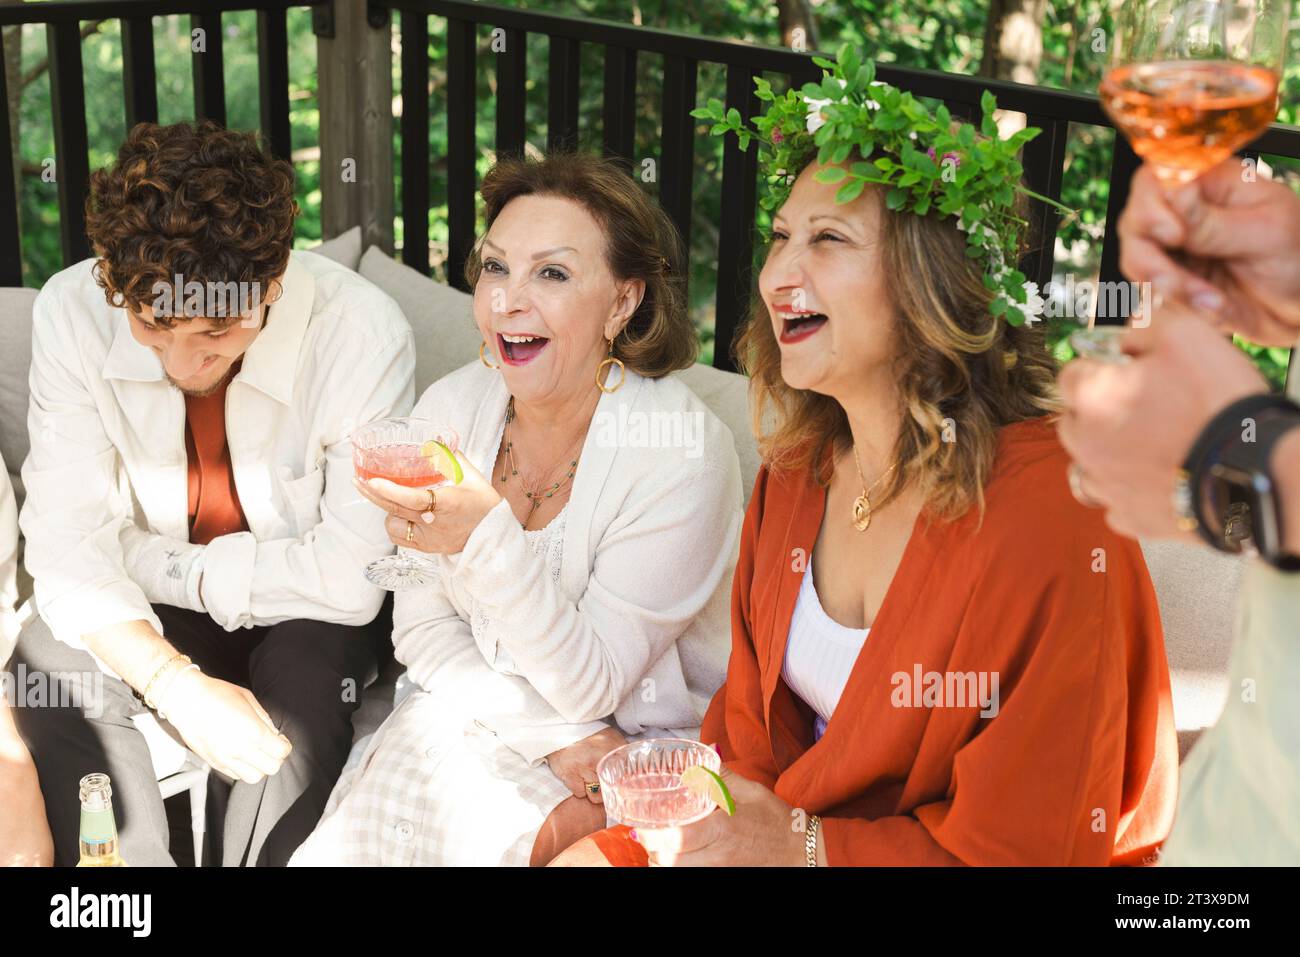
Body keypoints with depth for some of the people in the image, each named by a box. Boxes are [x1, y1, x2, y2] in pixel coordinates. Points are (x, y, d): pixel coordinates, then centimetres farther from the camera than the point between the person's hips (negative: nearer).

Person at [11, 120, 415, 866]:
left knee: (305, 687, -32)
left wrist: (164, 564, -19)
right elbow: (67, 539, -19)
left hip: (304, 612, -2)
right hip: (155, 610, 3)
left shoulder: (363, 332, -27)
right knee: (50, 666, -25)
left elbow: (353, 576, -23)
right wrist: (174, 683, -34)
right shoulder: (74, 313, -20)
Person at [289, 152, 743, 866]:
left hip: (649, 741, -4)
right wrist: (552, 735, -15)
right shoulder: (448, 411, -5)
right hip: (478, 717, 4)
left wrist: (487, 537, -32)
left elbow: (593, 685, -18)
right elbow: (423, 632, -1)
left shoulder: (683, 451, -19)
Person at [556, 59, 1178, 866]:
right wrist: (713, 813, -9)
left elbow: (1029, 848, -18)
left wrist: (798, 844, -17)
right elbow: (752, 715, 9)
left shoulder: (1049, 517, -24)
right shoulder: (797, 469, -1)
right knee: (580, 856, -6)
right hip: (788, 827, 6)